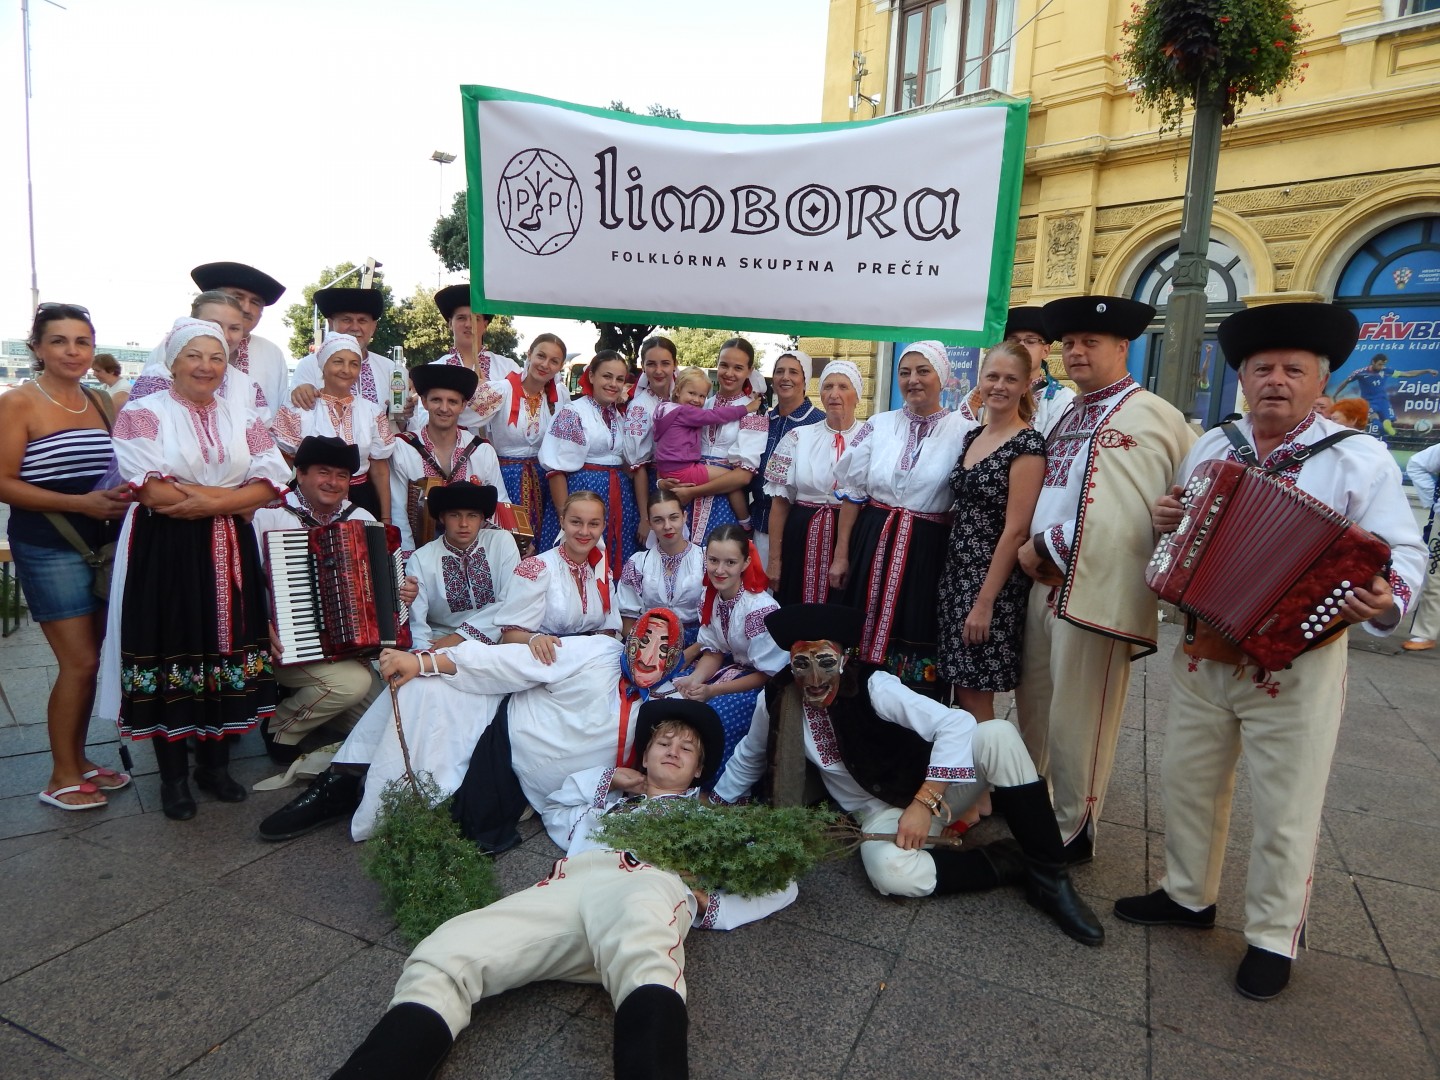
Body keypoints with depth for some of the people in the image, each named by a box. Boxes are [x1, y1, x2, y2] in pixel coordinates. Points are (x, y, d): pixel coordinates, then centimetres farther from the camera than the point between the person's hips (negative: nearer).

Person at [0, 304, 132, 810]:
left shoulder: (101, 403, 8)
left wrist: (123, 494, -4)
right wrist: (82, 504, -21)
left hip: (101, 543, 6)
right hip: (48, 549, -5)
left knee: (88, 659, 12)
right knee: (80, 662, -5)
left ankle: (78, 759, 26)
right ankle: (62, 778, 11)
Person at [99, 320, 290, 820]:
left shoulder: (244, 418, 10)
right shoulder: (143, 414, -1)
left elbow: (271, 483, -1)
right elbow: (150, 489, -14)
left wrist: (208, 501, -15)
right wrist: (236, 493, -12)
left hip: (228, 553, 4)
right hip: (163, 551, -3)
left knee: (225, 648, 8)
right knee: (171, 652, 2)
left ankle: (215, 763, 24)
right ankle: (173, 775, 17)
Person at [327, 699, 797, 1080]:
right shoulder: (602, 799, 43)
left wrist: (709, 908, 7)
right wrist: (609, 777, 39)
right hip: (565, 887, 4)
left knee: (644, 961, -44)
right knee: (439, 960, -26)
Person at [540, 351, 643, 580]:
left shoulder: (623, 417, 13)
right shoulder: (573, 413, -4)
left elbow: (636, 466, 11)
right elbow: (557, 469, -9)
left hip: (620, 497, 5)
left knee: (617, 570, 6)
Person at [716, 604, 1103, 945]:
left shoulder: (872, 686, -22)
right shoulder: (775, 701, -12)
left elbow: (957, 722, -30)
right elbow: (749, 759, 10)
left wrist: (924, 802, -34)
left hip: (932, 783, -1)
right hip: (881, 812, 1)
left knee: (998, 736, -30)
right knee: (890, 874, -35)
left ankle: (1048, 877, -16)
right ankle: (1011, 864, -10)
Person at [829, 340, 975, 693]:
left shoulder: (963, 431, -2)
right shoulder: (878, 425, 5)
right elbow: (851, 492, 6)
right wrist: (841, 555, 4)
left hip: (927, 553, -2)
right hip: (873, 546, 3)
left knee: (916, 659, 4)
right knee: (860, 647, 8)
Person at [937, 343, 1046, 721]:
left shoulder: (1027, 444, -14)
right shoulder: (971, 436, 10)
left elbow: (1015, 531, -17)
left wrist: (985, 602, -18)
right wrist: (953, 572, 12)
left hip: (993, 579, -7)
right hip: (957, 571, 7)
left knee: (975, 697, 1)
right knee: (961, 688, 14)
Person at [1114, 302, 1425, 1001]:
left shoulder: (1359, 457, -7)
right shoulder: (1210, 447, 7)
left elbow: (1404, 552, -9)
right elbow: (1178, 531, 18)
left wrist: (1386, 599, -30)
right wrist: (1165, 522, -5)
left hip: (1295, 665, -4)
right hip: (1202, 654, 5)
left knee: (1286, 810, 8)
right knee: (1187, 781, 17)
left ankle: (1273, 937, 29)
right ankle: (1188, 895, 38)